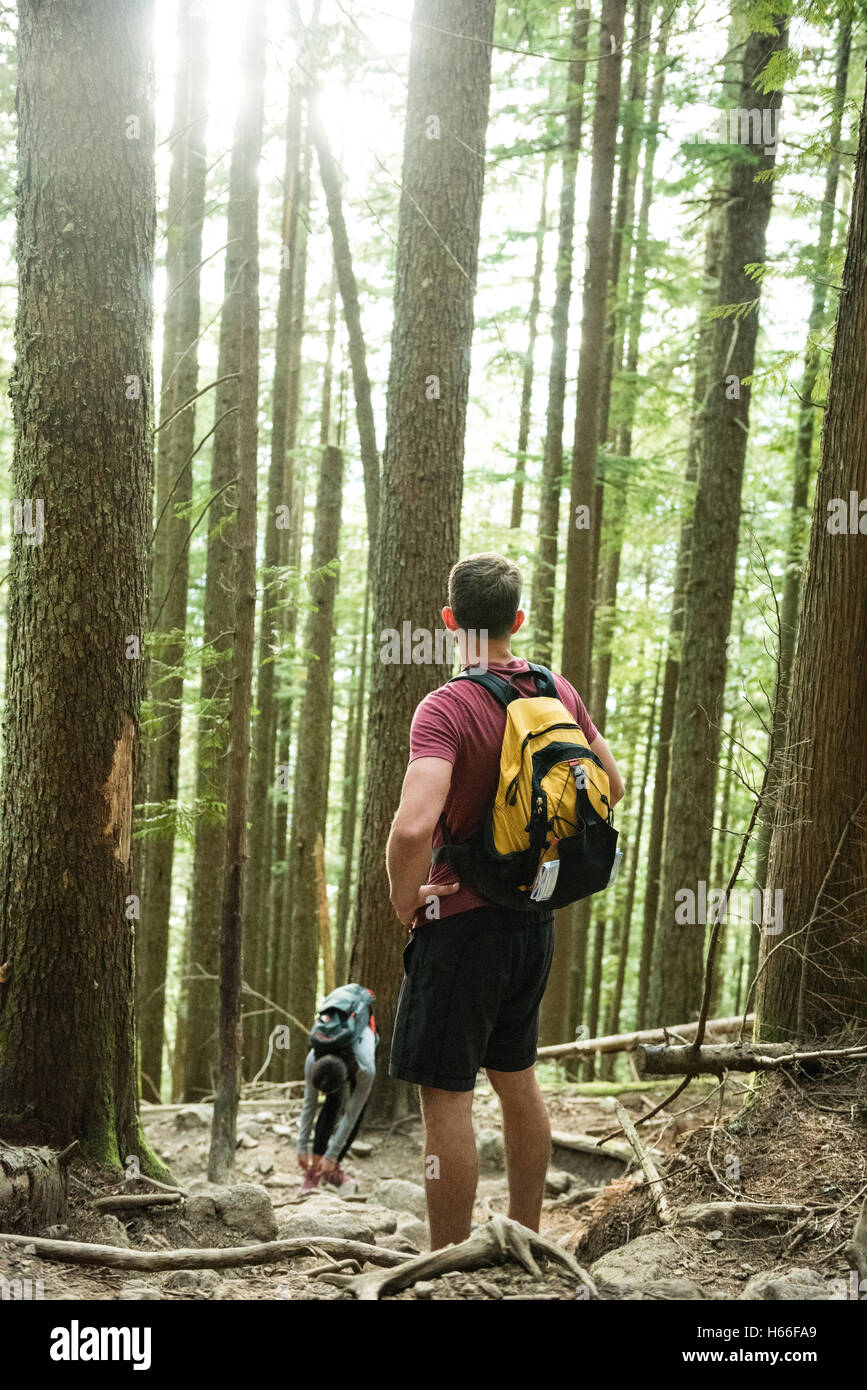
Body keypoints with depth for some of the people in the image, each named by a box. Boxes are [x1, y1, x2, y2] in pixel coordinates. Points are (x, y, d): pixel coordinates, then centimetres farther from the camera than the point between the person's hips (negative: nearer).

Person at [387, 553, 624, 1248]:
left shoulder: (445, 708, -20)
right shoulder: (558, 690, 2)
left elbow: (413, 827, -33)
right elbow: (612, 788, 14)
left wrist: (404, 898, -15)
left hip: (462, 923, -8)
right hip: (536, 918, 8)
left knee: (447, 1098, 1)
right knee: (517, 1076, 22)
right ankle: (525, 1243, 35)